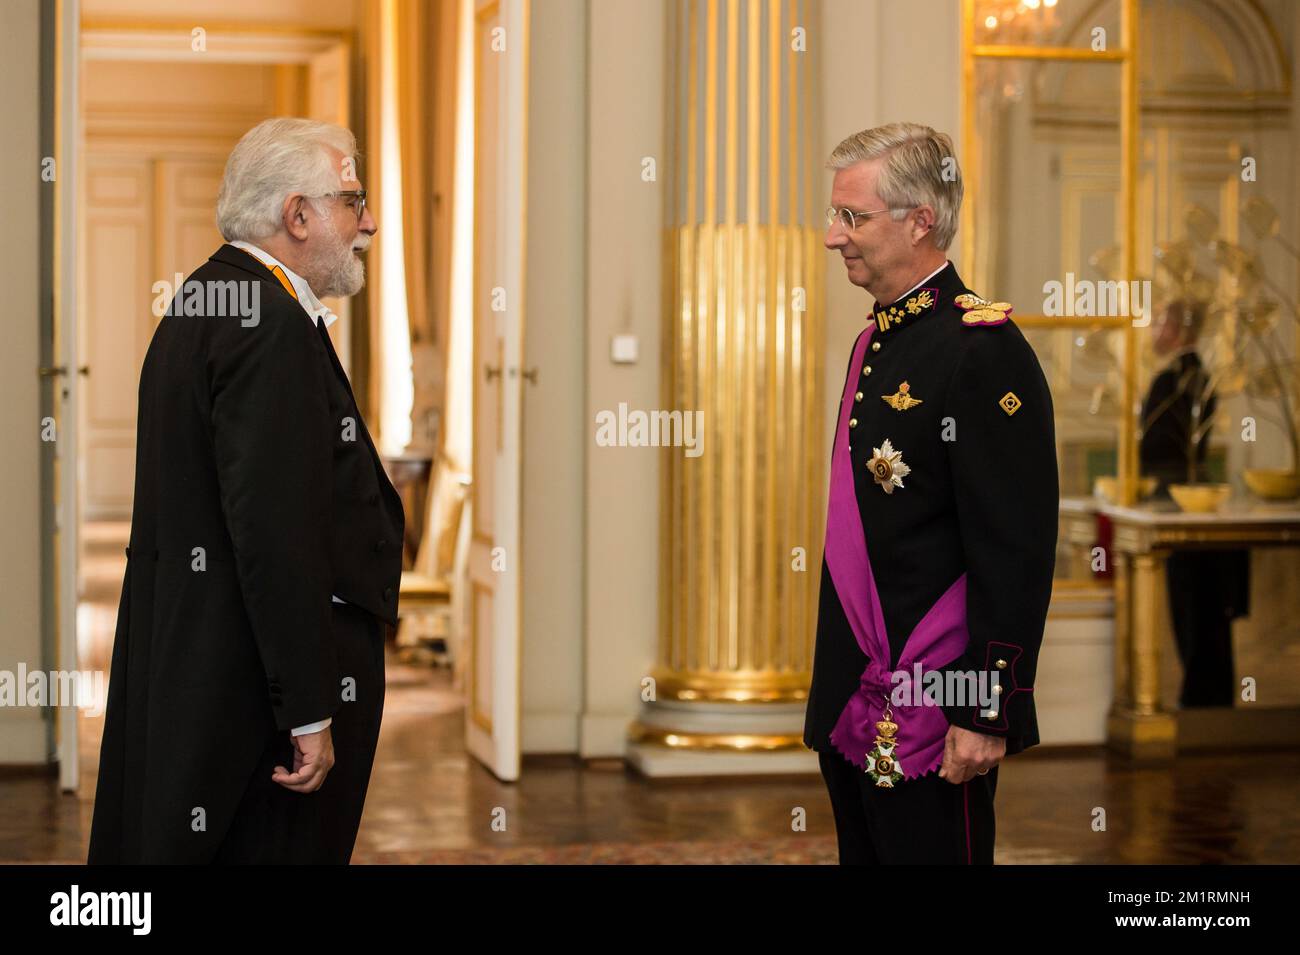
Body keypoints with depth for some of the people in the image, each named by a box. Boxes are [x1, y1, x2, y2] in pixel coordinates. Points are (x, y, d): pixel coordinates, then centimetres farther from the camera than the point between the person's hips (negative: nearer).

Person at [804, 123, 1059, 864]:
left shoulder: (986, 353, -16)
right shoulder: (875, 341, 13)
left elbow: (1017, 556, -19)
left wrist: (985, 716, -19)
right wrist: (835, 684, 18)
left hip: (931, 719, -9)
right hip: (851, 700, 9)